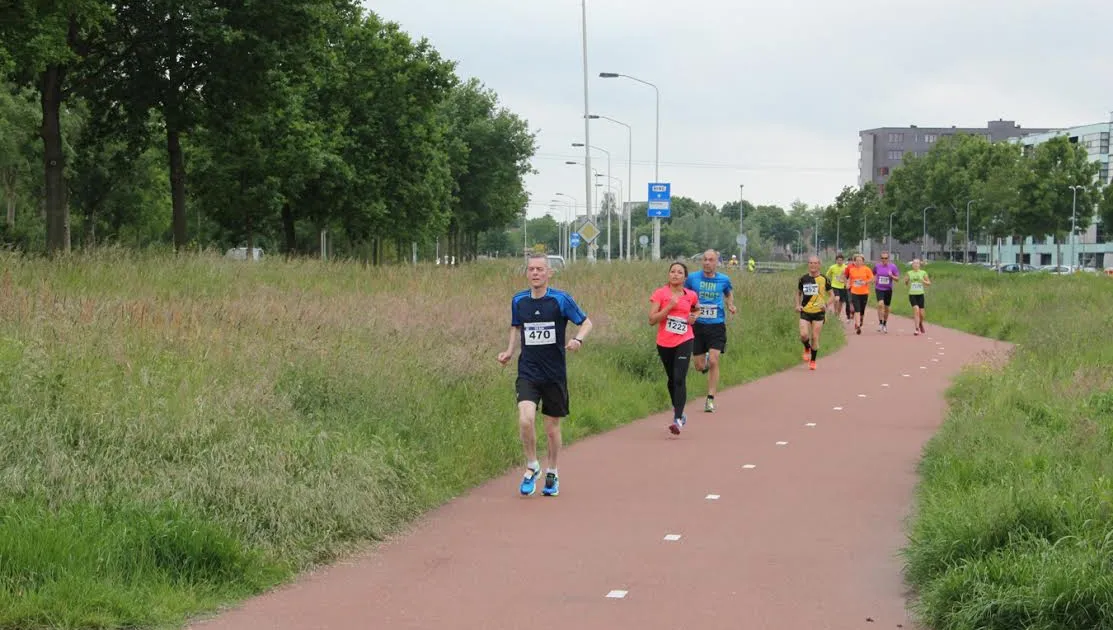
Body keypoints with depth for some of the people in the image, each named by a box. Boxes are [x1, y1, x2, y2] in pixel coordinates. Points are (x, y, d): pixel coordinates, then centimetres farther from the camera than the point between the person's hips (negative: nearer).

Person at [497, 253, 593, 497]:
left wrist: (578, 339, -18)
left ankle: (551, 473, 30)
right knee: (525, 419, -20)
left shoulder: (561, 299, -6)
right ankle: (532, 467, 3)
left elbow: (586, 322, 2)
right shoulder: (518, 301, 3)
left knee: (552, 428, 8)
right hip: (528, 373, 1)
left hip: (555, 374, -1)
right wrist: (509, 351, 7)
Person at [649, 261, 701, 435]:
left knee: (680, 379, -14)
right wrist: (669, 306, -19)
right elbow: (652, 319, -11)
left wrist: (694, 317, 5)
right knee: (672, 379, 14)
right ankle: (678, 411, 36)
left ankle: (678, 419, -20)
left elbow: (697, 308, 27)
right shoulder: (660, 294, -4)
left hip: (684, 342, -1)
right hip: (664, 343, 1)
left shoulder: (691, 295, 4)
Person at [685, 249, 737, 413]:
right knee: (699, 366, 3)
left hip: (716, 325, -1)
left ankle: (710, 399, -5)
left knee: (713, 362, -13)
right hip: (698, 325, 1)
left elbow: (729, 294, 21)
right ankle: (705, 362, 42)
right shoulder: (692, 278, 0)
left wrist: (730, 306, 2)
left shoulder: (723, 279, 1)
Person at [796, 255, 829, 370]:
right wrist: (798, 305, 2)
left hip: (818, 312, -1)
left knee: (815, 337, -1)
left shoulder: (824, 279, -3)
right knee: (803, 335, -13)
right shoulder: (803, 279, 3)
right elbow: (798, 293, 18)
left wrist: (826, 305, -13)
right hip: (805, 311, 1)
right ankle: (807, 348, 22)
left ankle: (813, 361, 16)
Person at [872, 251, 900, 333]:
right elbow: (874, 275, 20)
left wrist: (891, 276, -19)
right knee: (880, 304, -23)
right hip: (879, 289, -1)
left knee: (886, 308, 10)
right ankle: (880, 323, -18)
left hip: (888, 290, 1)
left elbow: (898, 279, -1)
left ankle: (885, 324, 27)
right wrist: (874, 281, 3)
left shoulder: (893, 267, -4)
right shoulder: (877, 266, 0)